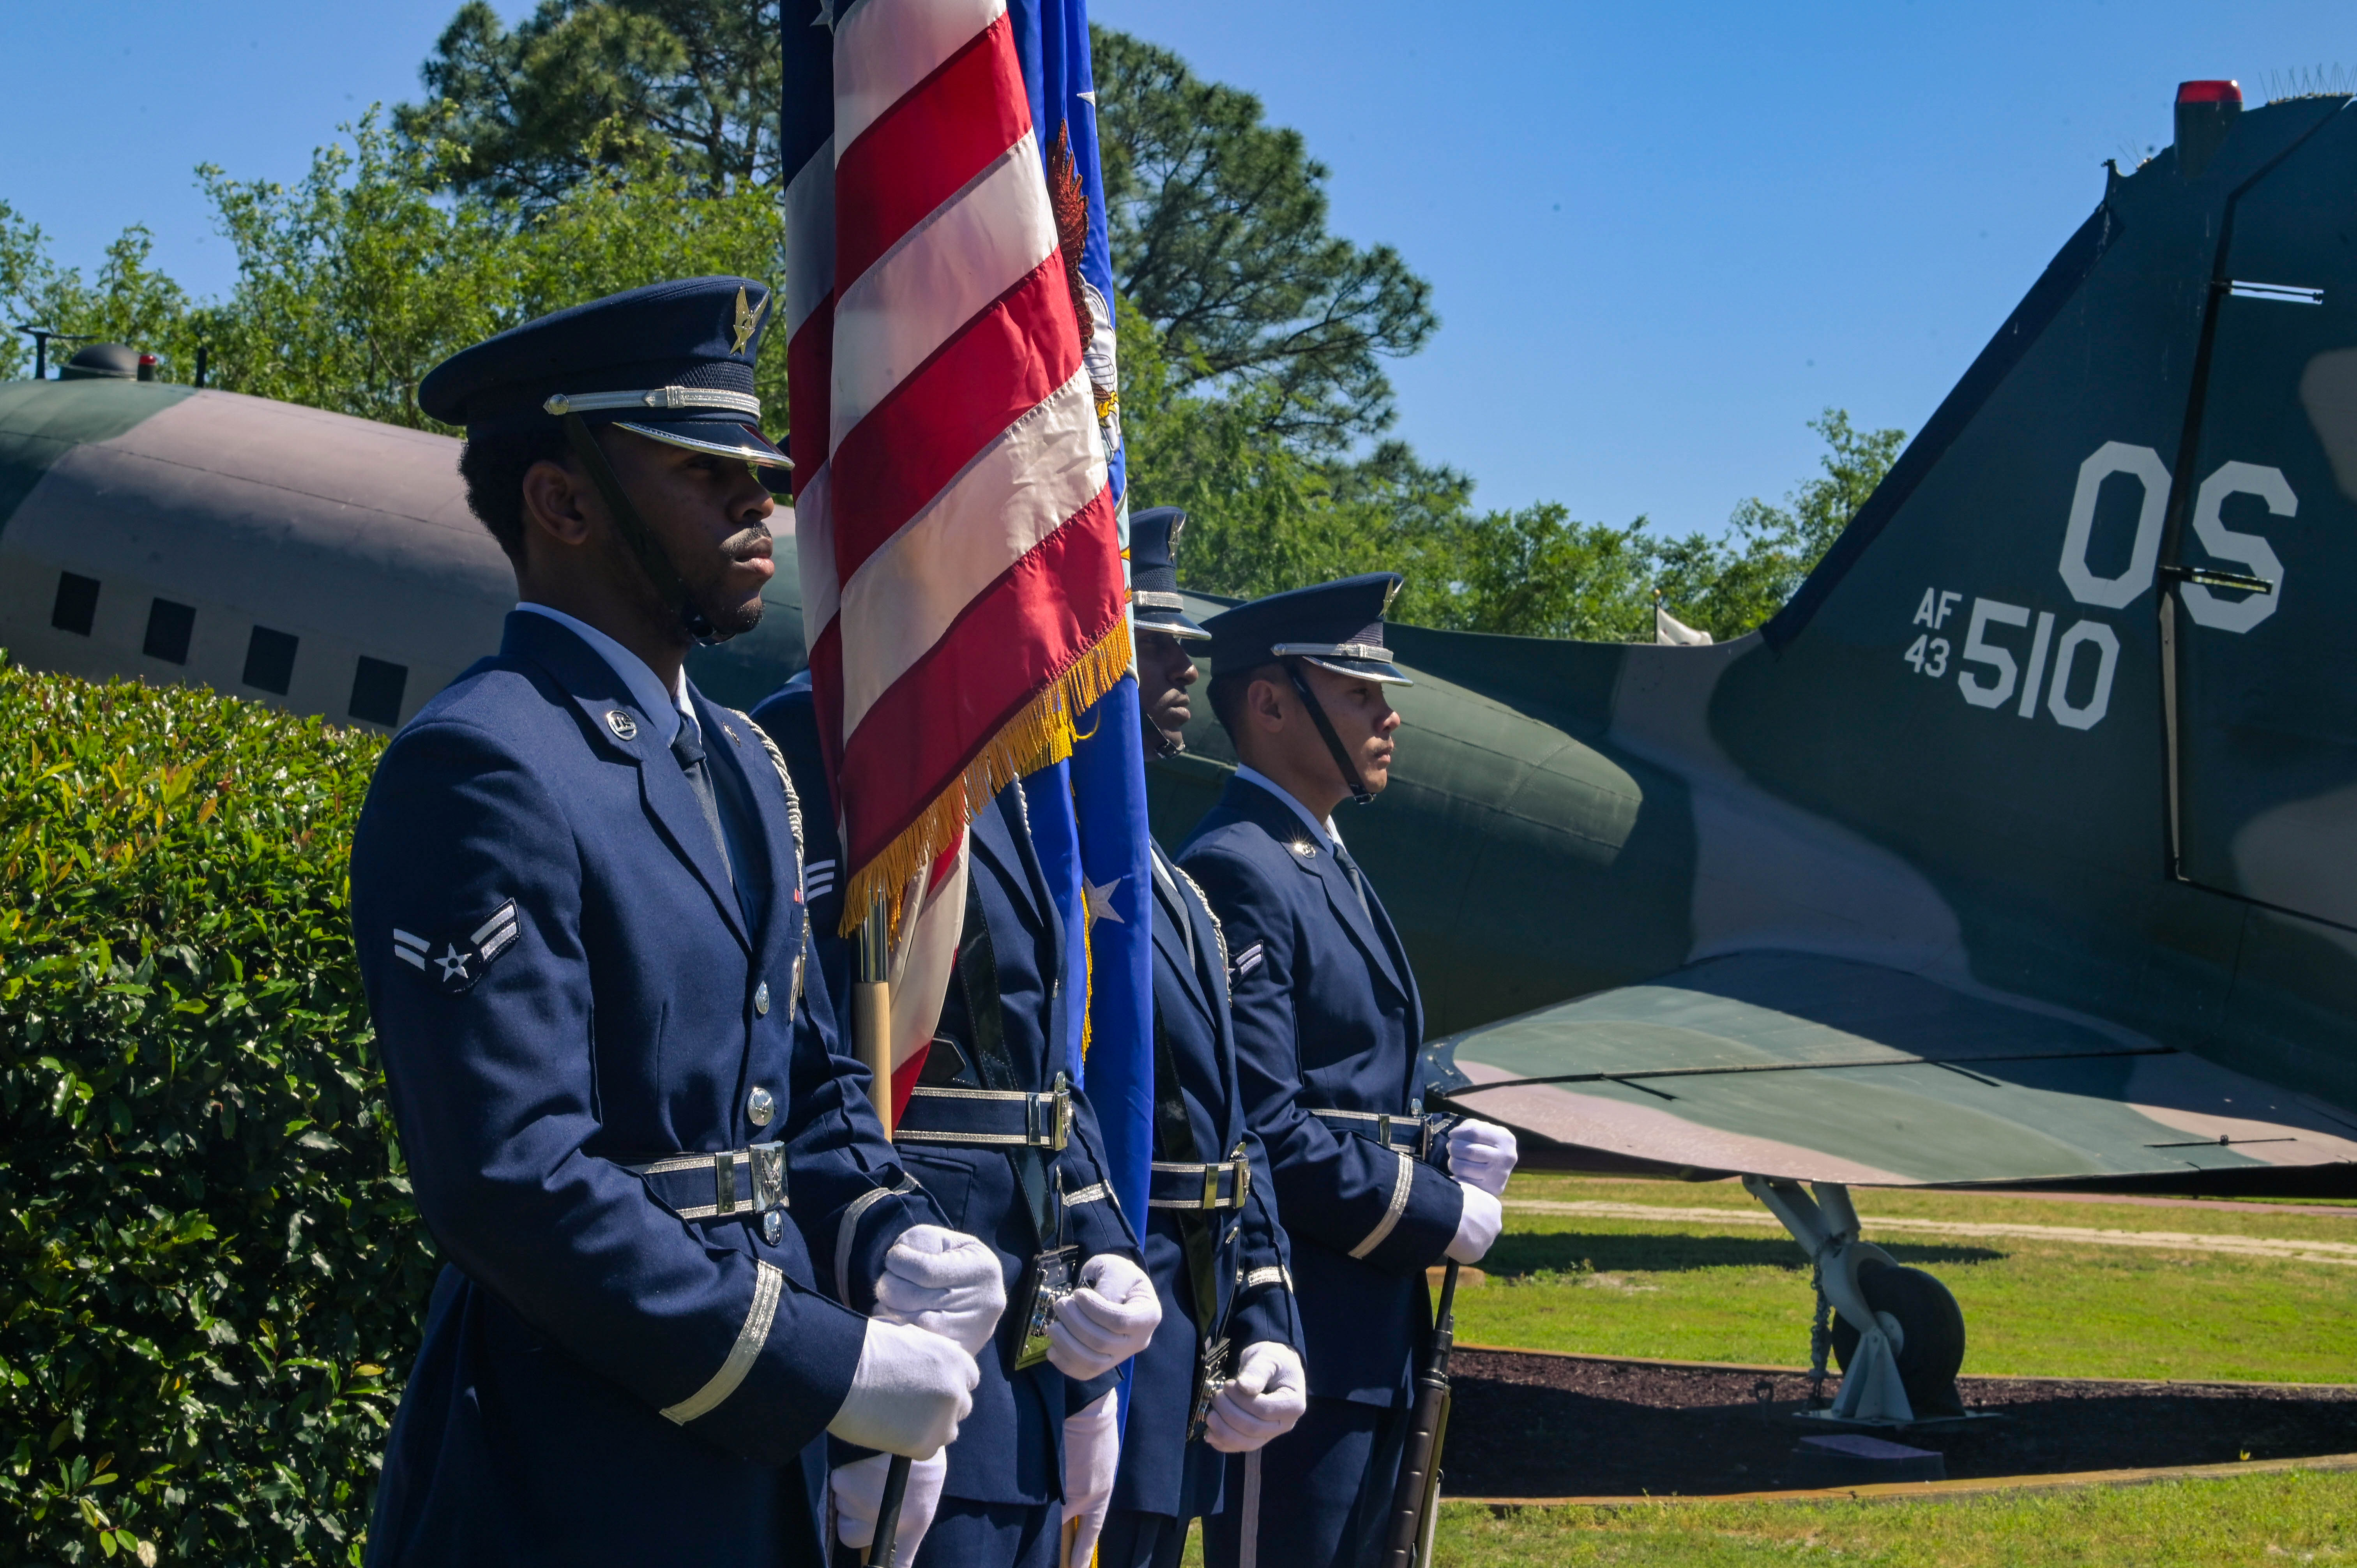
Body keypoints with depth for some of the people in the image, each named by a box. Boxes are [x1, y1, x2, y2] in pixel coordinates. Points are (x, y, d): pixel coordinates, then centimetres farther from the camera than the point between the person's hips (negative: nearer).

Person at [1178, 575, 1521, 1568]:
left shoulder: (1332, 871, 18)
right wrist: (1438, 1219, -13)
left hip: (1377, 1343, 10)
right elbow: (1261, 1131, -21)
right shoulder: (1237, 872, -15)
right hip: (1297, 1341, -10)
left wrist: (1447, 1147, 5)